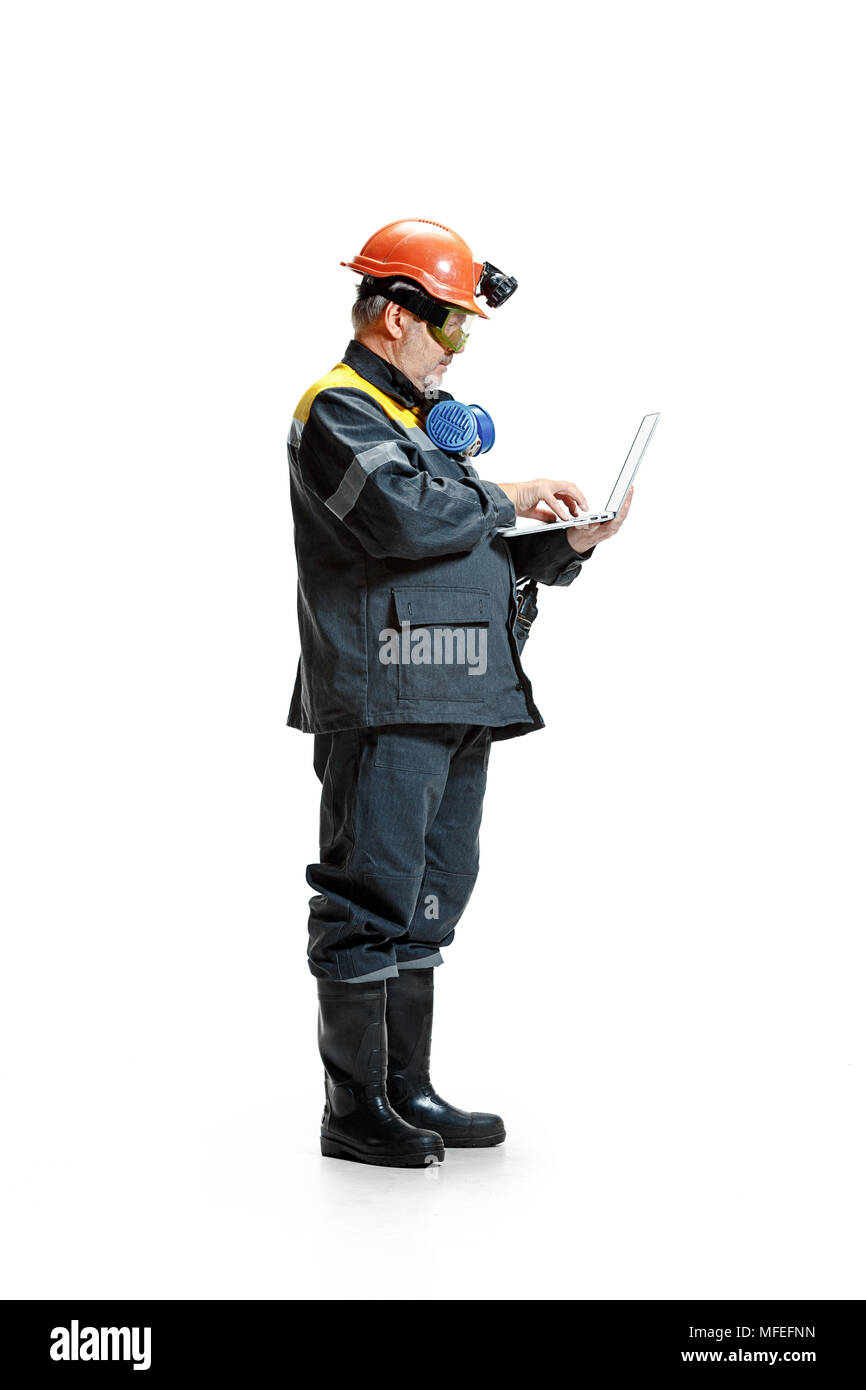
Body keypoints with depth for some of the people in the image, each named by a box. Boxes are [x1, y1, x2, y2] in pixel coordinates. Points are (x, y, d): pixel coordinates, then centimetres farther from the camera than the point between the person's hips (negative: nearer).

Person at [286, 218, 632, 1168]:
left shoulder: (423, 417, 25)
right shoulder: (339, 410, -5)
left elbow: (482, 564, 24)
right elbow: (406, 519, -23)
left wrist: (565, 543, 8)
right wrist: (503, 502, -7)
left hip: (455, 704, 10)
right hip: (382, 701, -10)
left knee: (428, 901, 13)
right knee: (371, 902, -5)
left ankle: (408, 1092, 21)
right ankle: (354, 1110, 2)